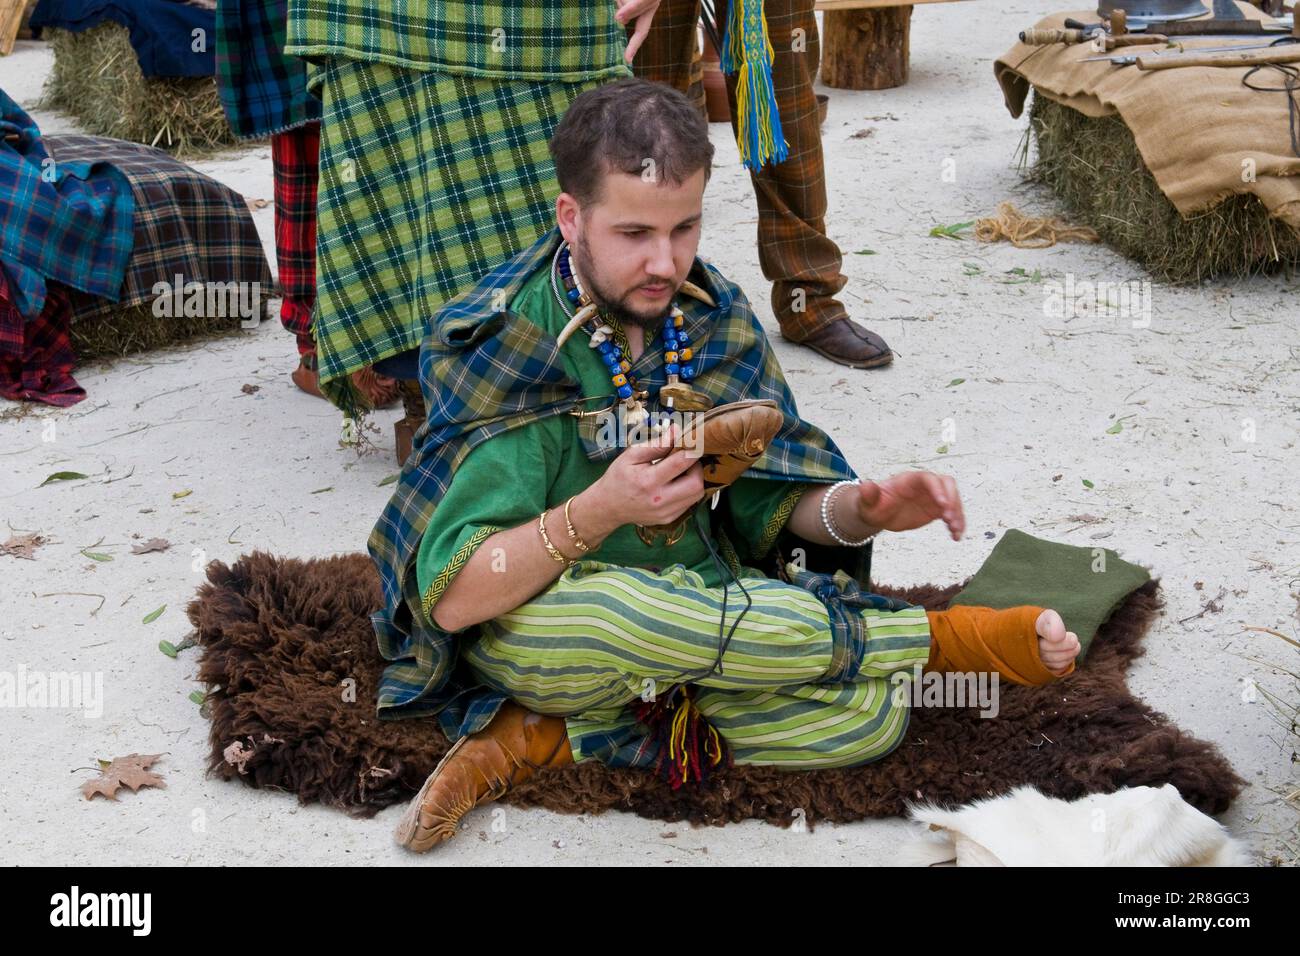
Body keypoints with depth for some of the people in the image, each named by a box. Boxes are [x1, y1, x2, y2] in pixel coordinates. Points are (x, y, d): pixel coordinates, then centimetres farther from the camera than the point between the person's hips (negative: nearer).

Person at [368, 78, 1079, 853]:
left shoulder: (718, 323, -1)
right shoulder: (504, 349, -18)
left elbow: (772, 505, 3)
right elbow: (453, 598, -21)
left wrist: (855, 513, -19)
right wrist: (602, 509, -32)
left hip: (692, 616, 5)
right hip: (529, 633, -4)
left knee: (871, 714, -20)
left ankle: (552, 739, -14)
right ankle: (948, 636, -16)